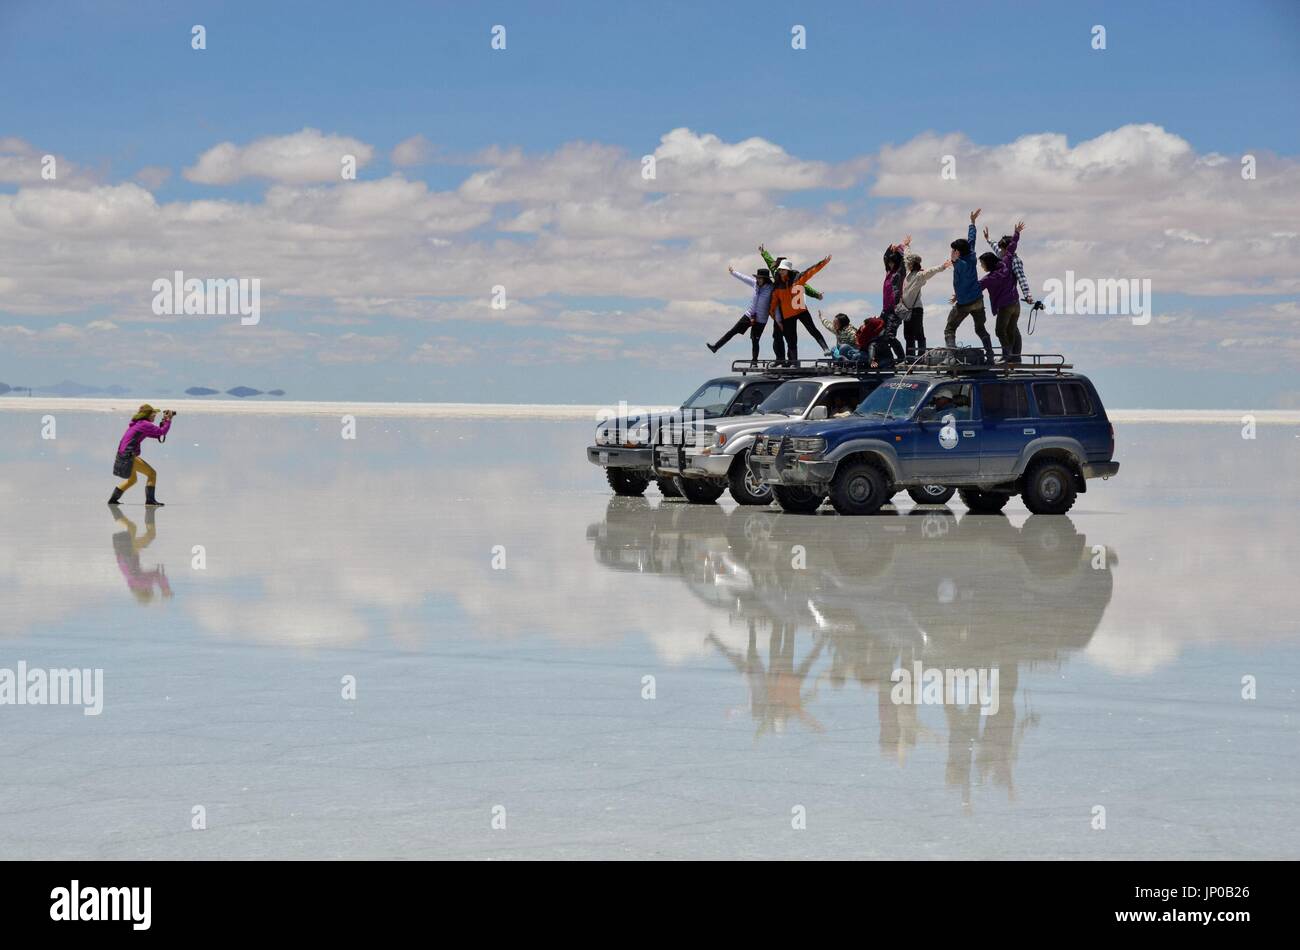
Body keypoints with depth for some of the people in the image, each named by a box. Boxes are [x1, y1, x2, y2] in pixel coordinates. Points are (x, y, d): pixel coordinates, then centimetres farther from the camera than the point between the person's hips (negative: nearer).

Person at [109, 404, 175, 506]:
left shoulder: (137, 423, 19)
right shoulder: (144, 424, -11)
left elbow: (157, 434, 22)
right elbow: (162, 431, -13)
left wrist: (164, 421, 13)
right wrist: (168, 420, -2)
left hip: (122, 454, 10)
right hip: (128, 455, -10)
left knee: (132, 480, 26)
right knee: (152, 474, -8)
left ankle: (113, 500, 29)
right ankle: (150, 500, -11)